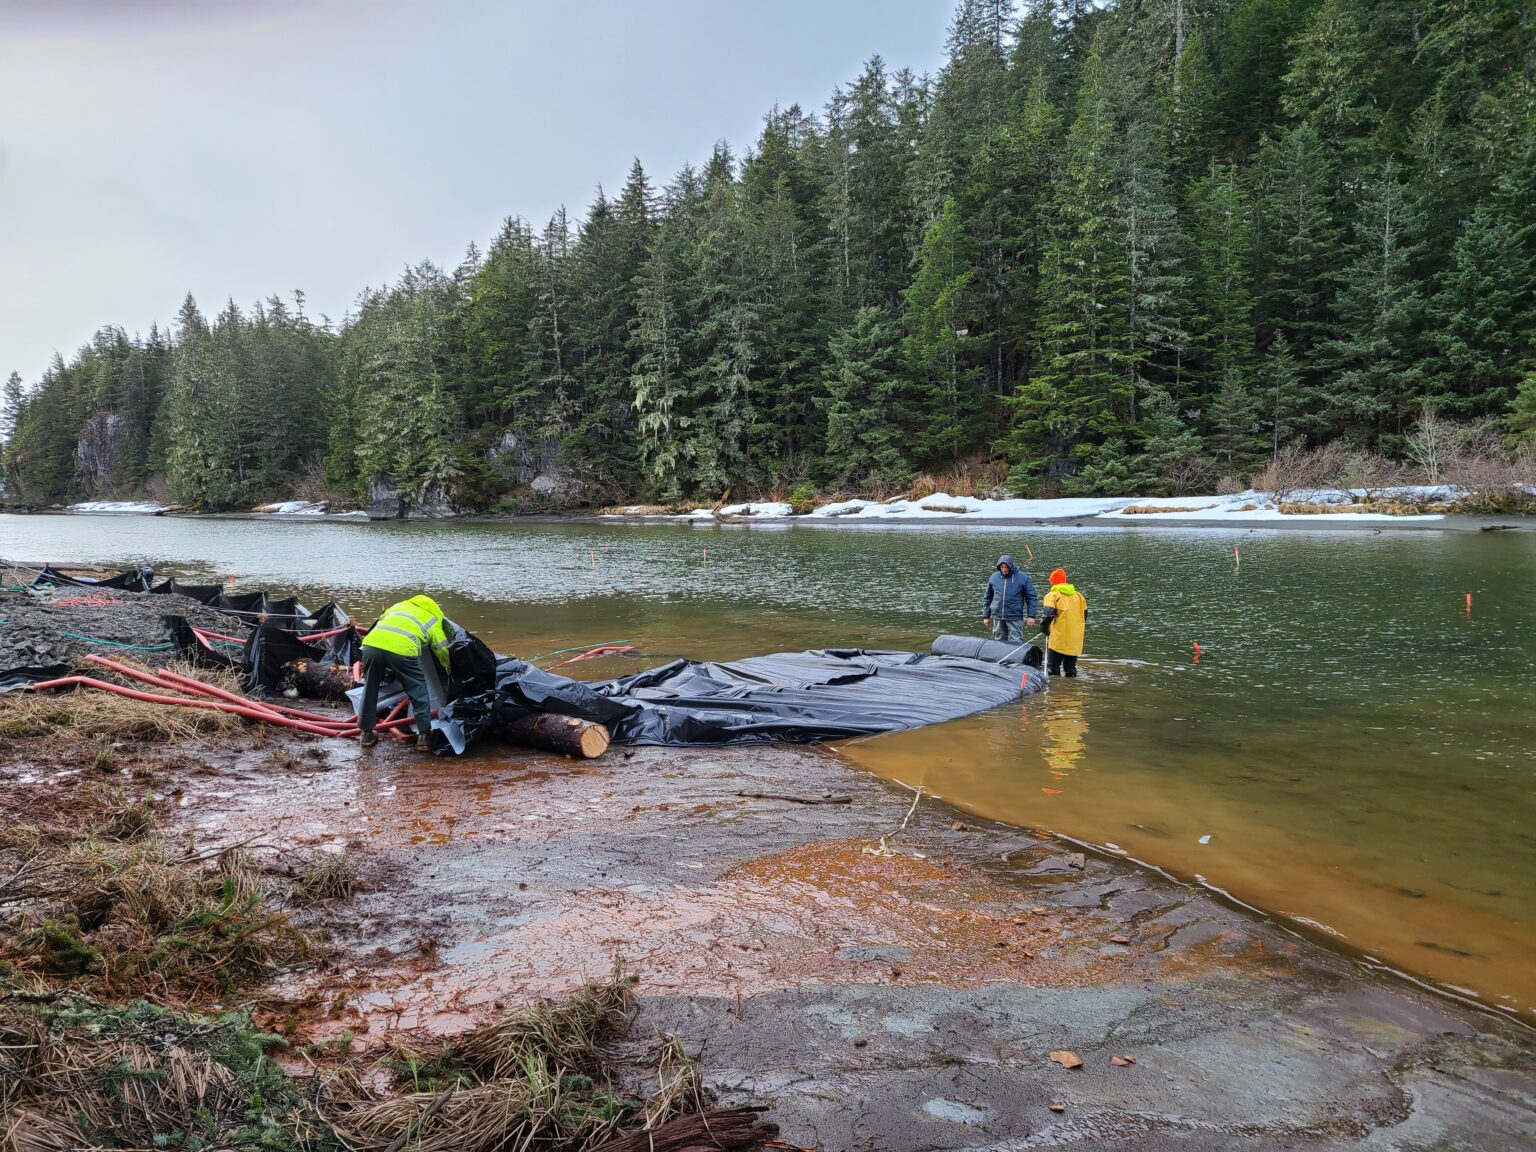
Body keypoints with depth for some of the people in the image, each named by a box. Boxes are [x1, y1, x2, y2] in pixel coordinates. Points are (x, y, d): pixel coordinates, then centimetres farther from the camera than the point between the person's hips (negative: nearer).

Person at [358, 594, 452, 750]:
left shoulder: (399, 605, 36)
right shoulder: (434, 622, 24)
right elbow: (444, 652, 27)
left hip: (372, 644, 3)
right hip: (402, 649, -3)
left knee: (370, 689, 24)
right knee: (419, 691, 16)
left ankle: (366, 733, 32)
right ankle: (424, 735, 18)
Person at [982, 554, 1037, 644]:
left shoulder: (1022, 577, -4)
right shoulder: (994, 577, 3)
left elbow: (1031, 597, 1)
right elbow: (987, 598, 12)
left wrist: (1031, 616, -5)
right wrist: (986, 616, 10)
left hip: (1015, 618, -3)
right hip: (997, 617, 3)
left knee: (1016, 643, -8)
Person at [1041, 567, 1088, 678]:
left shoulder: (1052, 595, -4)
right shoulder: (1078, 595, 13)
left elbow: (1049, 614, -19)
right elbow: (1085, 614, 16)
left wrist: (1045, 626, -5)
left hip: (1059, 640, -5)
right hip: (1076, 641, 5)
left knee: (1053, 668, 2)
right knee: (1071, 668, 14)